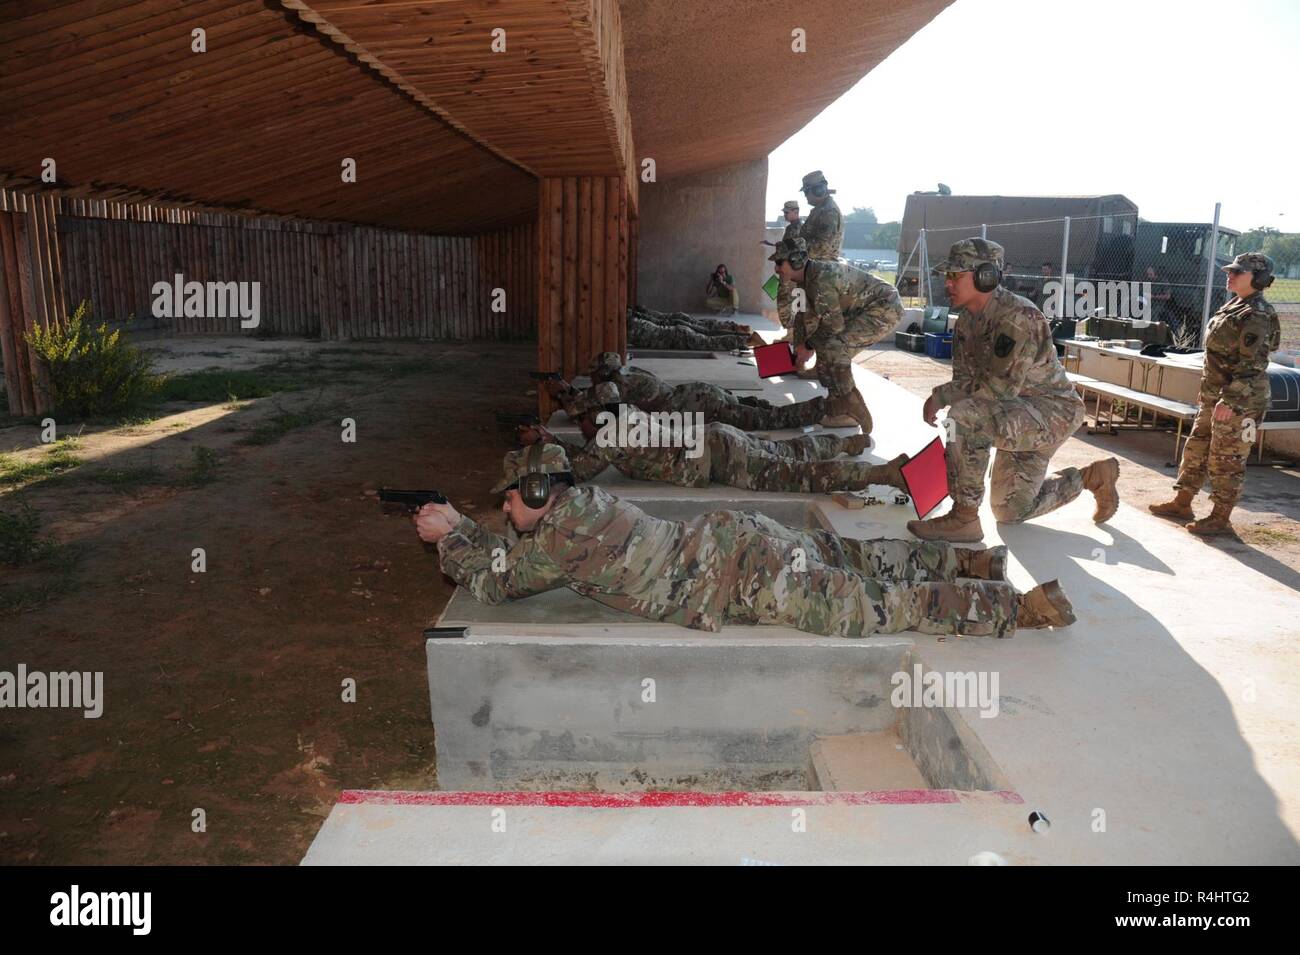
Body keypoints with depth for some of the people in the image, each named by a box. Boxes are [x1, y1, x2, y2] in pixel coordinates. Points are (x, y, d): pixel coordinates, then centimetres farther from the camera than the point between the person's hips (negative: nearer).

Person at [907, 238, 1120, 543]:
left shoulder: (1017, 317, -26)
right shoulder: (967, 319, 2)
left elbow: (1002, 386, -29)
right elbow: (964, 379, 2)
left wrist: (941, 396, -23)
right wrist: (939, 397, -20)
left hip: (1052, 410, -9)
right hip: (1019, 415, 9)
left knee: (965, 418, -35)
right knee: (1010, 512, 16)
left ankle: (964, 517, -24)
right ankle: (1092, 477, 36)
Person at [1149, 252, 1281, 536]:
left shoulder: (1256, 316, -17)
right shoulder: (1234, 305, 12)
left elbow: (1251, 366, -21)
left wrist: (1229, 401, -25)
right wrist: (1206, 392, 21)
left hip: (1240, 399, -10)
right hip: (1215, 394, 10)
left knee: (1226, 459, -2)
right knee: (1197, 448, 15)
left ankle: (1221, 519, 8)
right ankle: (1182, 503, 27)